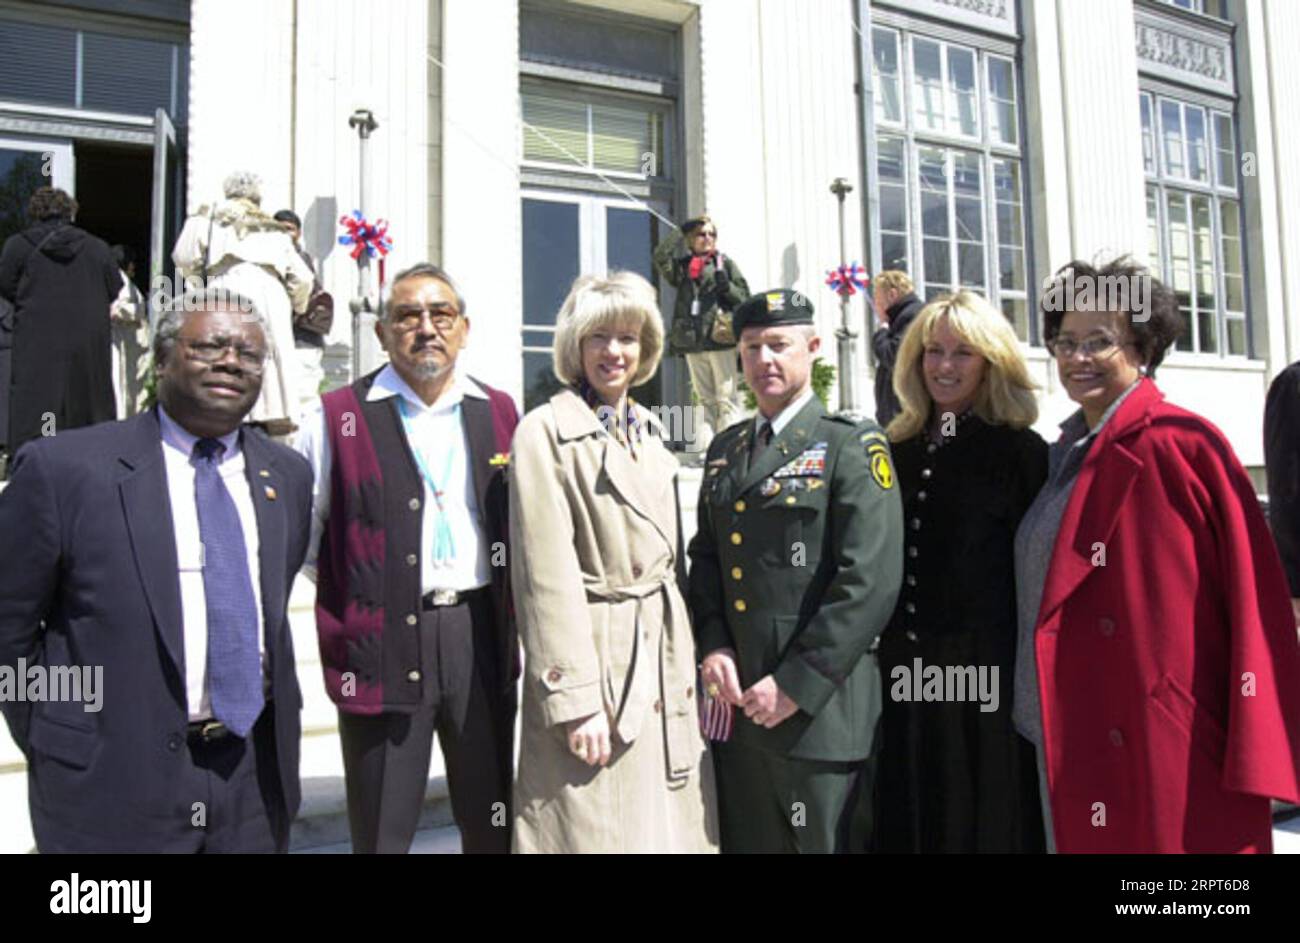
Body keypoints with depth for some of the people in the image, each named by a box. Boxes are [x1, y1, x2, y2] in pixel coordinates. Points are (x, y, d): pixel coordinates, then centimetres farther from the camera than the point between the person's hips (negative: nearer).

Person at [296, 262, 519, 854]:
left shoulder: (499, 413, 10)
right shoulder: (339, 417, -1)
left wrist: (509, 605, 9)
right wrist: (353, 594, 1)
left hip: (481, 633, 3)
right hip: (383, 643, -3)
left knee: (493, 825, 14)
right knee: (382, 831, 9)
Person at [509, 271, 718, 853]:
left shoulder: (649, 434, 13)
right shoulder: (546, 431, -8)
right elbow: (546, 574, -13)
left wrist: (690, 663, 10)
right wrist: (575, 698, -16)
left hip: (665, 659, 7)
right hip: (594, 657, -6)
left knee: (671, 826, 13)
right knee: (595, 832, 2)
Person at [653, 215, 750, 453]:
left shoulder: (724, 263, 5)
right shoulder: (682, 266, 11)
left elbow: (744, 297, 2)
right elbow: (661, 256, -7)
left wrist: (723, 281, -14)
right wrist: (683, 230, 1)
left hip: (721, 338, -3)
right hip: (693, 342, 4)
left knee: (727, 399, -5)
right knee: (704, 399, 9)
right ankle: (703, 449, 10)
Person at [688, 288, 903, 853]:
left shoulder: (853, 445, -5)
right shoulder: (725, 449, 14)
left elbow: (870, 580, -14)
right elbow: (705, 556, 14)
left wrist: (797, 684, -16)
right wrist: (713, 647, -2)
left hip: (819, 708, -5)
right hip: (737, 702, 6)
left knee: (824, 840, 7)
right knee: (746, 838, 16)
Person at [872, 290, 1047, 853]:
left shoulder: (1021, 450, -4)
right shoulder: (900, 451, 9)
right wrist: (888, 654, 10)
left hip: (988, 678, -5)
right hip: (905, 674, 5)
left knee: (986, 818, 9)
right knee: (909, 818, 15)